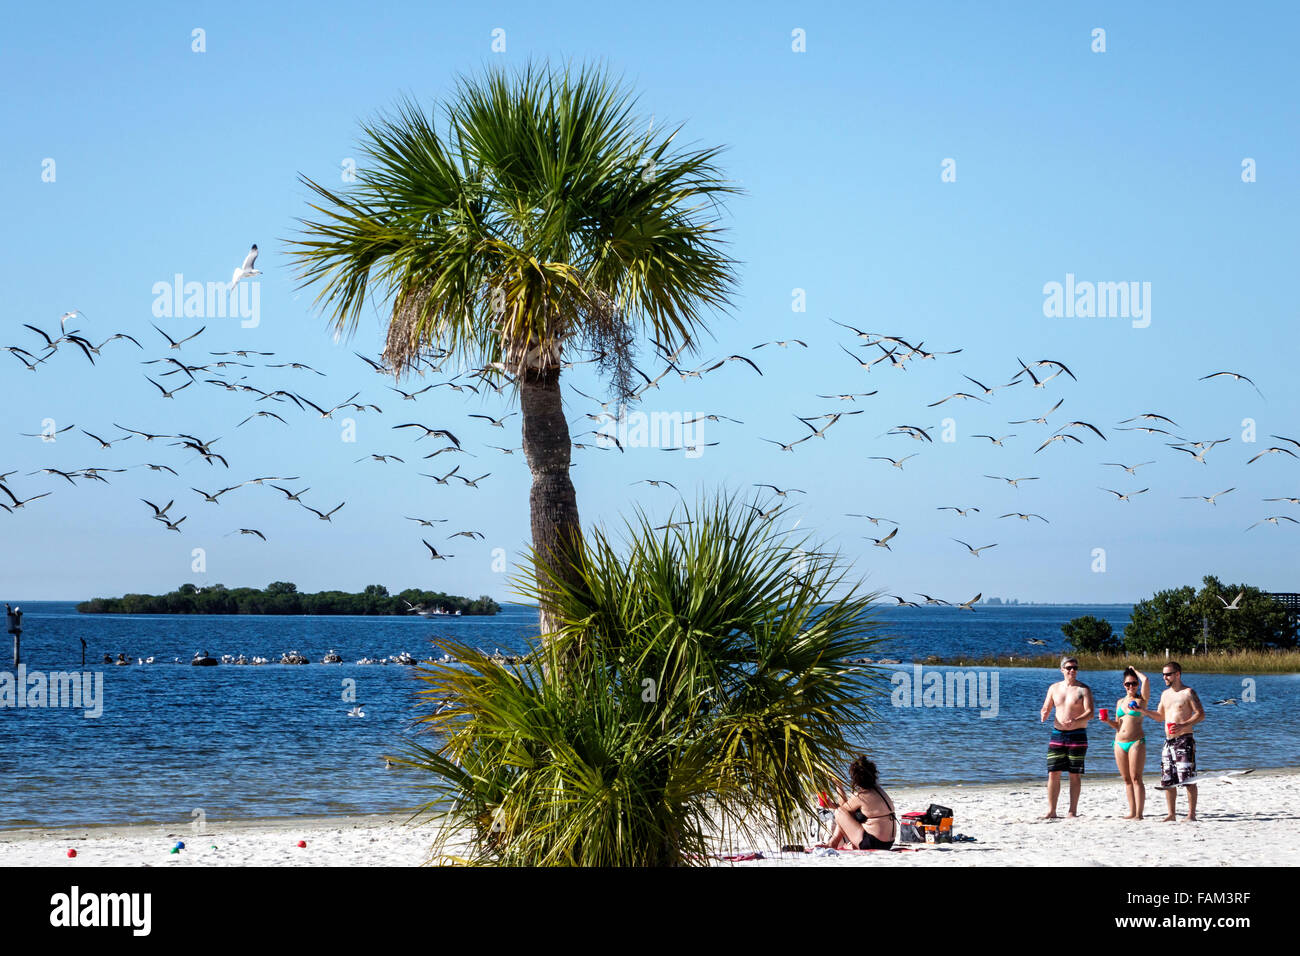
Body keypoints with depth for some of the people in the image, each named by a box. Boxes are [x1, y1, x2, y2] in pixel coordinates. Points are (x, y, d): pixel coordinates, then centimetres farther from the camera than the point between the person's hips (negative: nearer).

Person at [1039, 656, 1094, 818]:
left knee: (1075, 774, 0)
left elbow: (1090, 713, -13)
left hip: (1077, 735, -3)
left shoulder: (1084, 689, -3)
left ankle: (1073, 811, 6)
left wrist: (1076, 721, -32)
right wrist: (1043, 715, -10)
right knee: (1053, 773, -2)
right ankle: (1051, 811, 1)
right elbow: (1046, 708, 15)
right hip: (1057, 734, 3)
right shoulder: (1054, 688, 10)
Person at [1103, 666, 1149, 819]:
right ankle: (1132, 811, 12)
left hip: (1136, 742, -6)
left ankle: (1139, 813, -10)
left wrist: (1135, 671, 5)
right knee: (1126, 779, 7)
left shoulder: (1141, 699, 2)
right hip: (1119, 743, 6)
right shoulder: (1120, 702, 17)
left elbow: (1145, 680, -13)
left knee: (1136, 778, -9)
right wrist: (1108, 720, 1)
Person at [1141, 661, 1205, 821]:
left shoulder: (1188, 693, -5)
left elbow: (1201, 714, -10)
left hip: (1184, 740, -8)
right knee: (1167, 781, 6)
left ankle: (1191, 814, -7)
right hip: (1168, 741, 8)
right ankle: (1171, 814, 12)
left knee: (1188, 779, -9)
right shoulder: (1165, 694, 18)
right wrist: (1142, 711, 12)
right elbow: (1160, 716, 26)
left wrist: (1183, 725, -22)